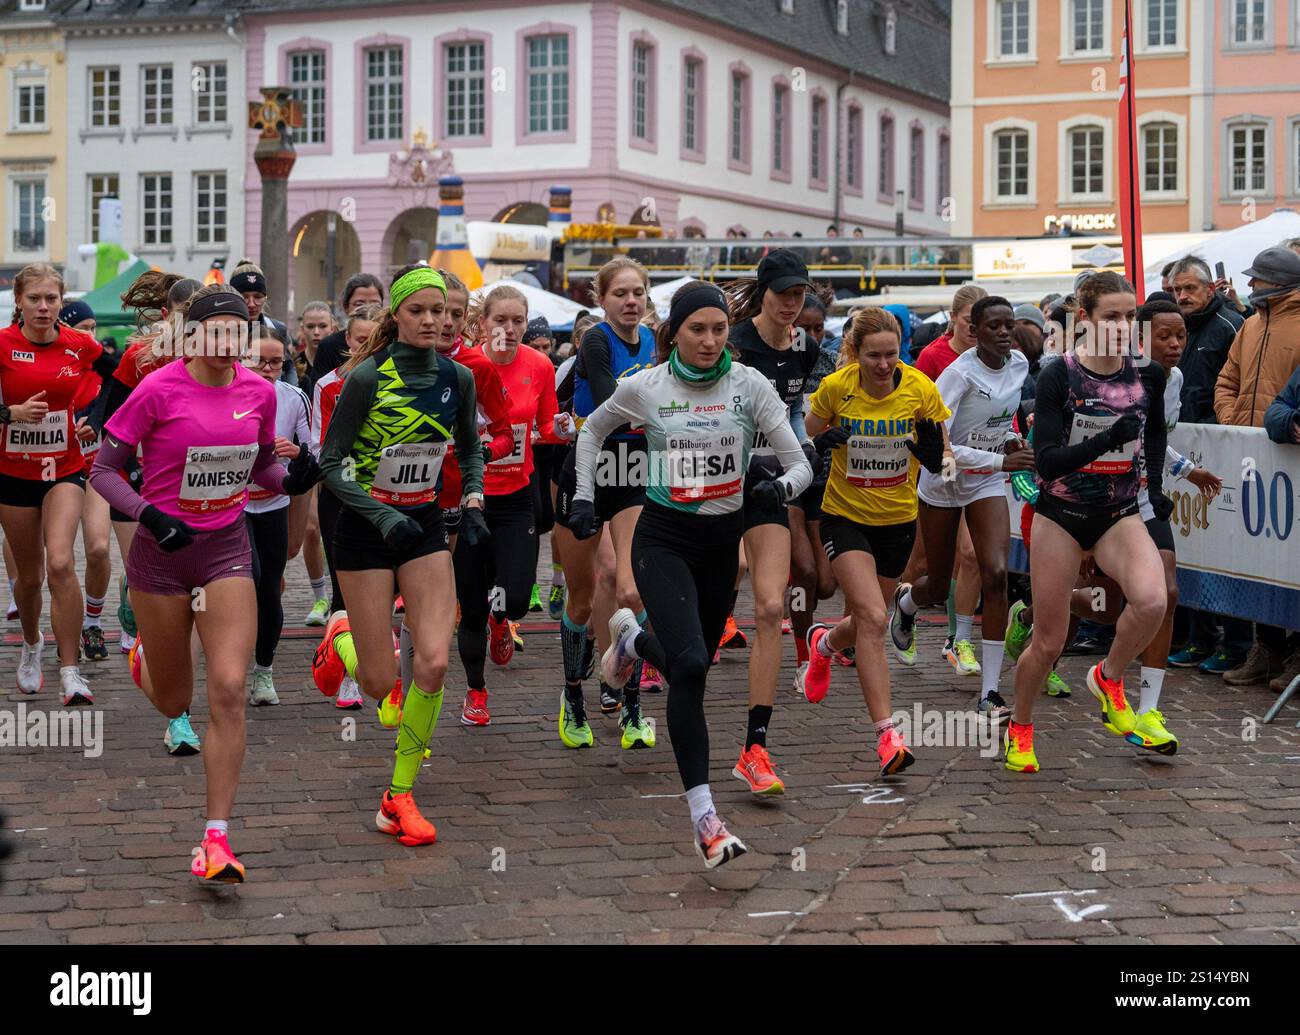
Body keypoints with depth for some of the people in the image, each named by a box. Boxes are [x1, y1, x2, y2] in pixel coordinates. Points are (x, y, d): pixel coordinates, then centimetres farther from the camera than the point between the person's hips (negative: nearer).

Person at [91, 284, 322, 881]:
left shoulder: (258, 392, -1)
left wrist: (294, 480, -6)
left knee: (228, 691, -12)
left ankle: (216, 838, -7)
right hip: (163, 549, -2)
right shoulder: (159, 390, -13)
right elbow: (103, 470, -8)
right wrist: (148, 514, -24)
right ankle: (143, 658, 51)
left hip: (228, 549, 2)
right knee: (173, 702, 11)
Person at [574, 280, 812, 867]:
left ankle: (631, 638, 57)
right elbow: (591, 431, 14)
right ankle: (704, 818, -20)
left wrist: (781, 486, -31)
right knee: (690, 667, -22)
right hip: (663, 540, -3)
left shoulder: (750, 385, -7)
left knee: (692, 663, 19)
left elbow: (800, 465, -9)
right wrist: (583, 497, 6)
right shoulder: (642, 388, -6)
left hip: (722, 541, 3)